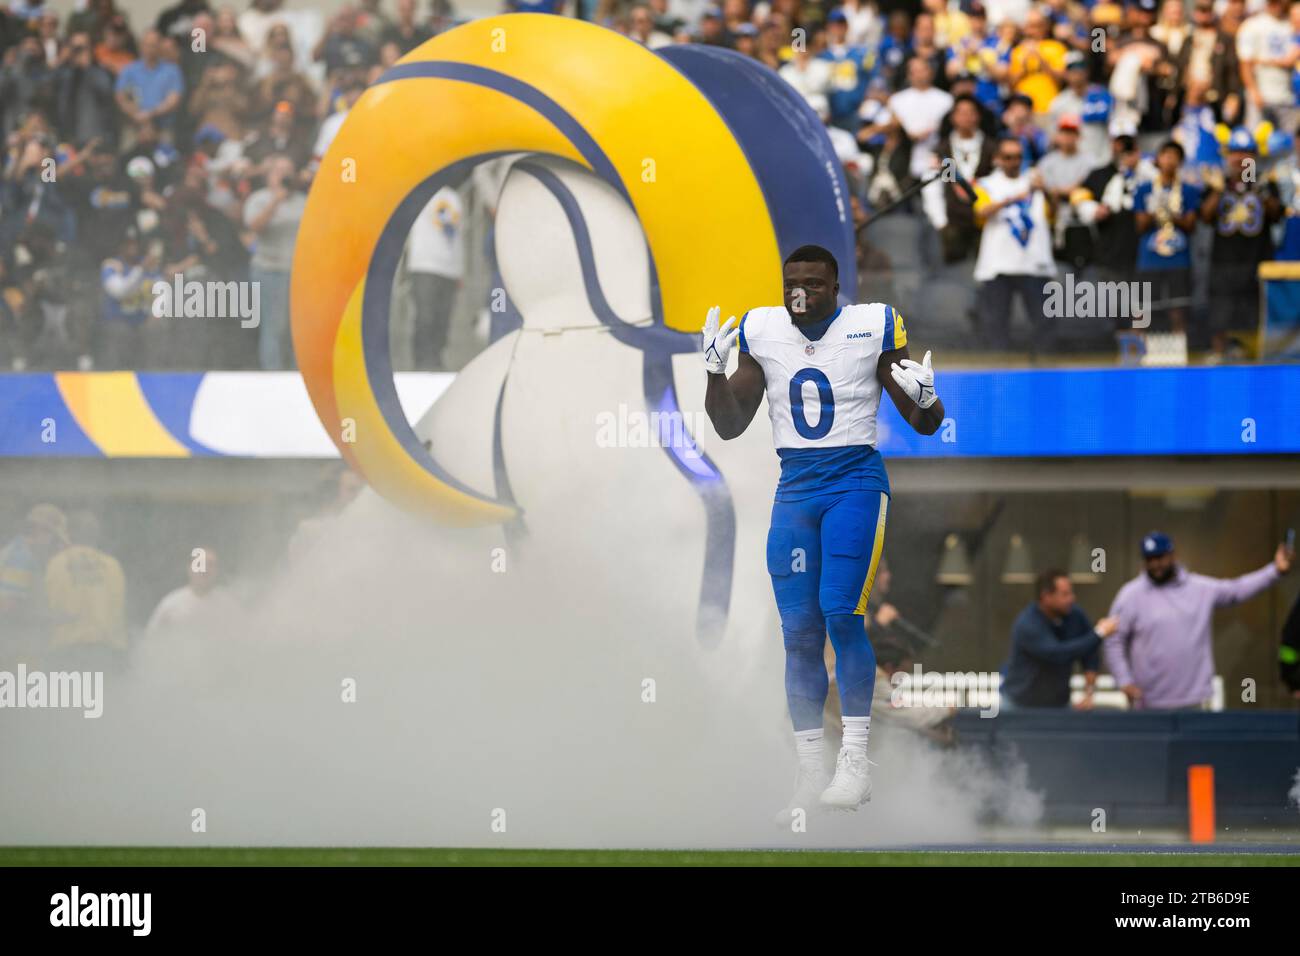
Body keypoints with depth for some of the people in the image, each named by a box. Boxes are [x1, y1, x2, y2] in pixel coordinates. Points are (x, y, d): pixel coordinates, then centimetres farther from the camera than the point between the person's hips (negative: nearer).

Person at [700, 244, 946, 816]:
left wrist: (926, 398, -20)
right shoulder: (761, 333, 6)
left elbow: (924, 425, 2)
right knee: (799, 631, 0)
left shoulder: (872, 328, -3)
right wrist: (715, 368, -2)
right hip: (794, 488, 4)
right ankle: (809, 774, 5)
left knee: (841, 614, -18)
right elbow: (729, 426, 13)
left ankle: (855, 763, -15)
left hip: (855, 482, -4)